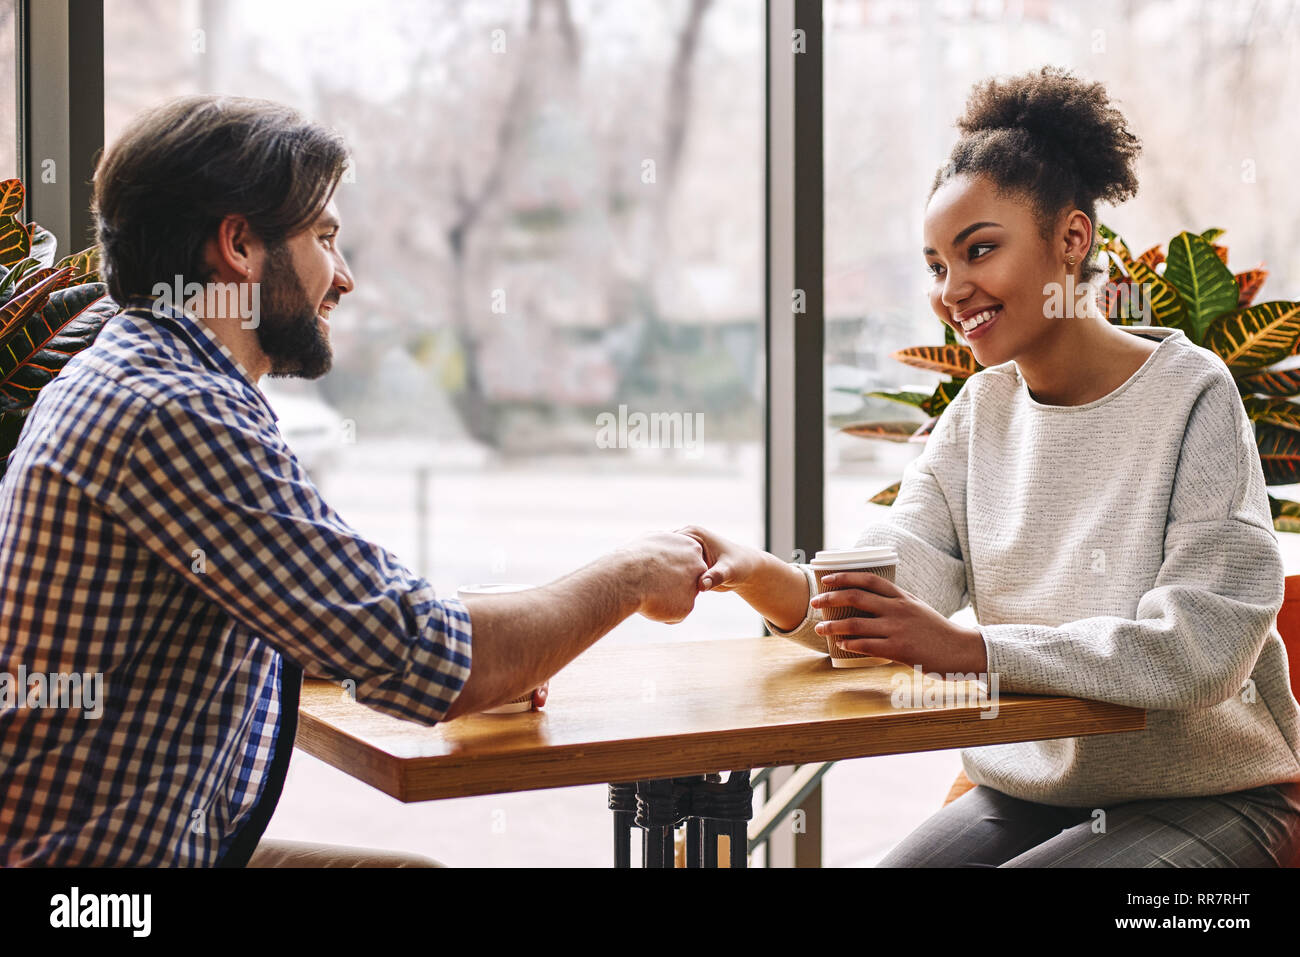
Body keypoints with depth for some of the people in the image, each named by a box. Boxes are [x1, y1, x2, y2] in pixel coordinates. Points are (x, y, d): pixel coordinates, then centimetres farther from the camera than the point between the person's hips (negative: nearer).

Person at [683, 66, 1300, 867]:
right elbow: (885, 593, -6)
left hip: (1209, 798, -5)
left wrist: (971, 650, -31)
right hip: (1028, 792, 5)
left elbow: (1204, 645, -23)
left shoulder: (1191, 396, -11)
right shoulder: (981, 410, 7)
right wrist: (757, 575, -27)